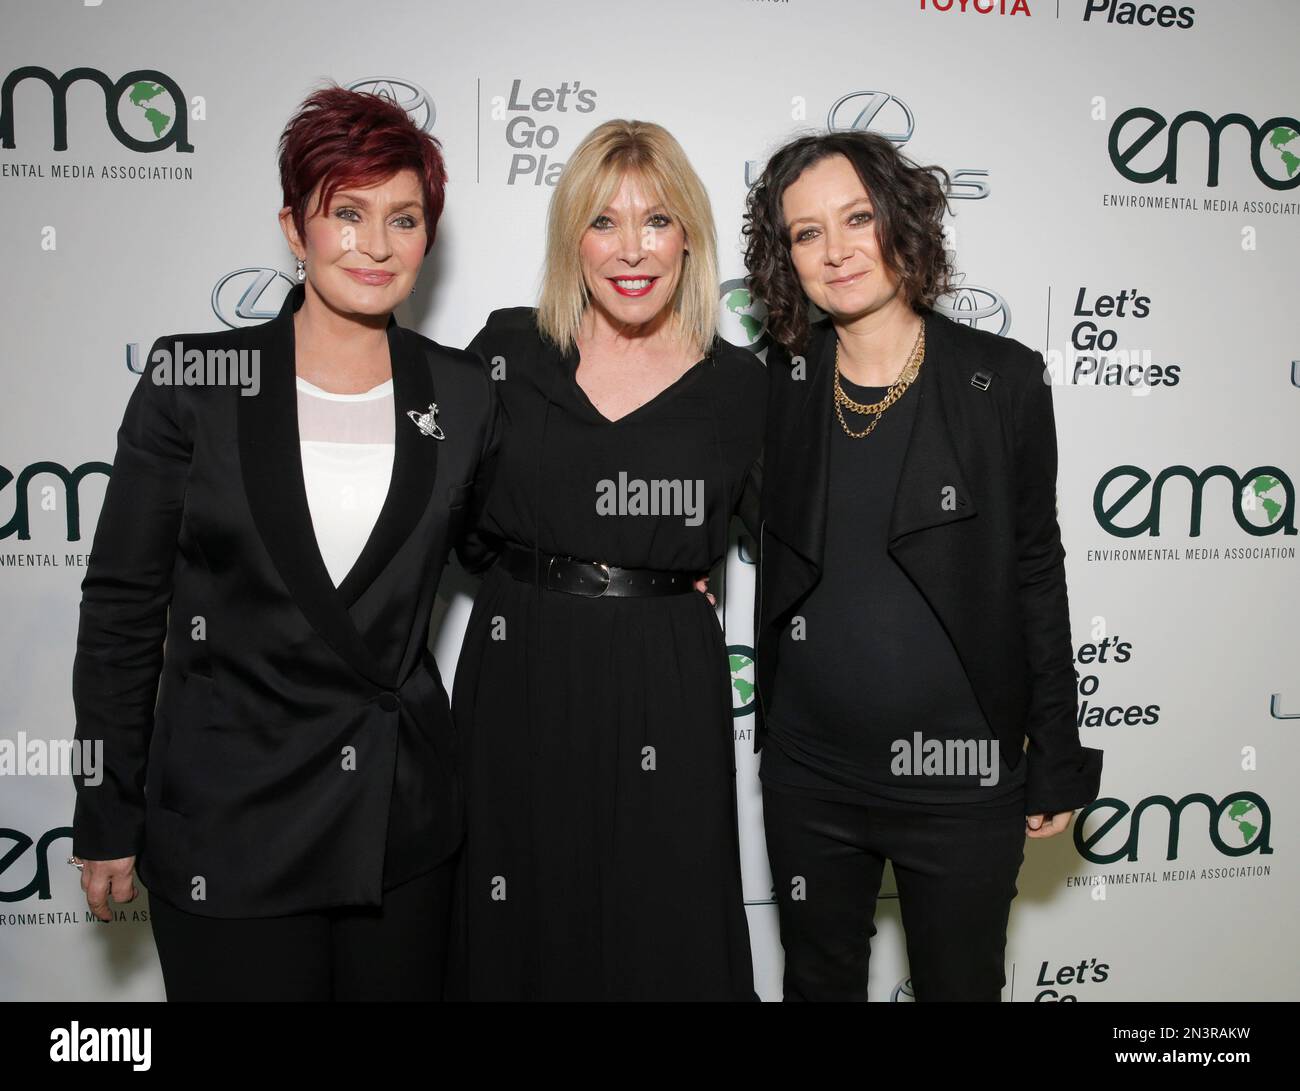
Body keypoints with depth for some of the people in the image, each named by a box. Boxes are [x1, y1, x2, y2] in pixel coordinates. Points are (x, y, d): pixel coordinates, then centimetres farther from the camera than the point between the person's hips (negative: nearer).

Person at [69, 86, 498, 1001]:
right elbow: (123, 605, -3)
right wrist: (107, 820, -1)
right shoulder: (192, 379, -7)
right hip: (226, 827, -2)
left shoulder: (462, 394, -1)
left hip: (407, 823, 2)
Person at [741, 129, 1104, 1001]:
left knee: (961, 984, 16)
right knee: (818, 981, 20)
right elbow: (777, 562, 7)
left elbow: (1035, 571, -2)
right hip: (809, 773, 2)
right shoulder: (780, 387, -1)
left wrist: (1057, 762, 0)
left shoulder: (1003, 379, -7)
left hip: (962, 777, -2)